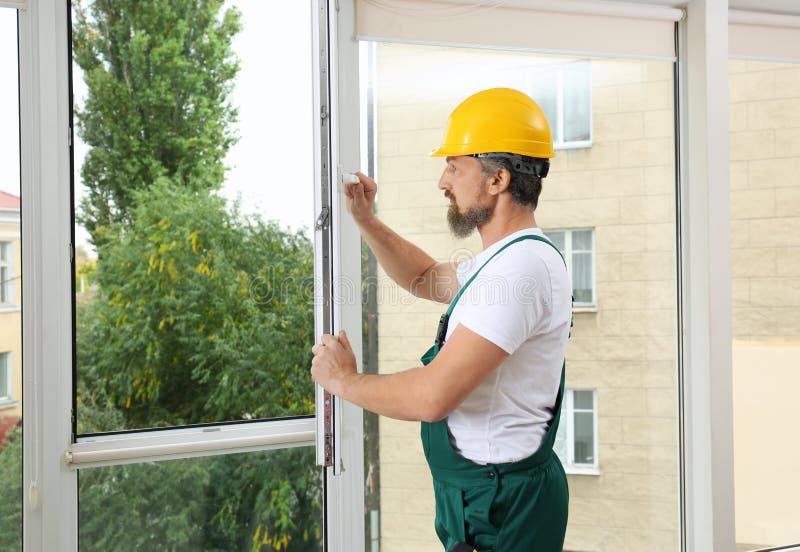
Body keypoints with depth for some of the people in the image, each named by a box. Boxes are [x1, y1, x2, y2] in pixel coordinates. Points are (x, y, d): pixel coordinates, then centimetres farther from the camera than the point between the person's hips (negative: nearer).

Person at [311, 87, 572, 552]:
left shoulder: (521, 268, -24)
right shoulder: (507, 260, 10)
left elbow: (432, 396, -29)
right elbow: (426, 278, 28)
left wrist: (343, 380, -12)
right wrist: (365, 219, 16)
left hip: (500, 511, -10)